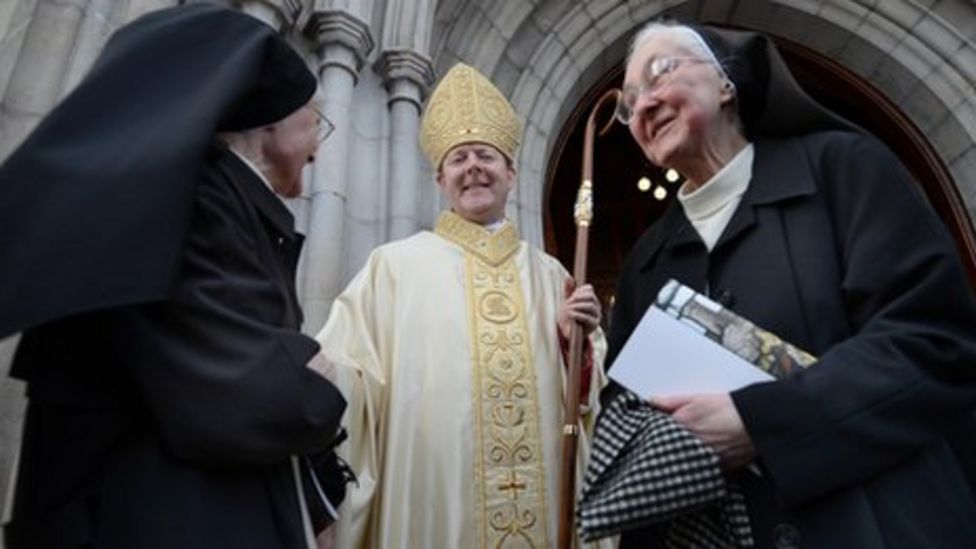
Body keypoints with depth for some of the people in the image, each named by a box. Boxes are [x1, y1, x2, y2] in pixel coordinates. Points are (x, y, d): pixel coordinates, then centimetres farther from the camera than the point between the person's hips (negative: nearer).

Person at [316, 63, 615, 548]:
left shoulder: (549, 274, 8)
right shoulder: (394, 266, -2)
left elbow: (585, 387, 9)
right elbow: (346, 375, -9)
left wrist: (577, 340, -9)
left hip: (541, 500, 4)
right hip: (429, 494, -3)